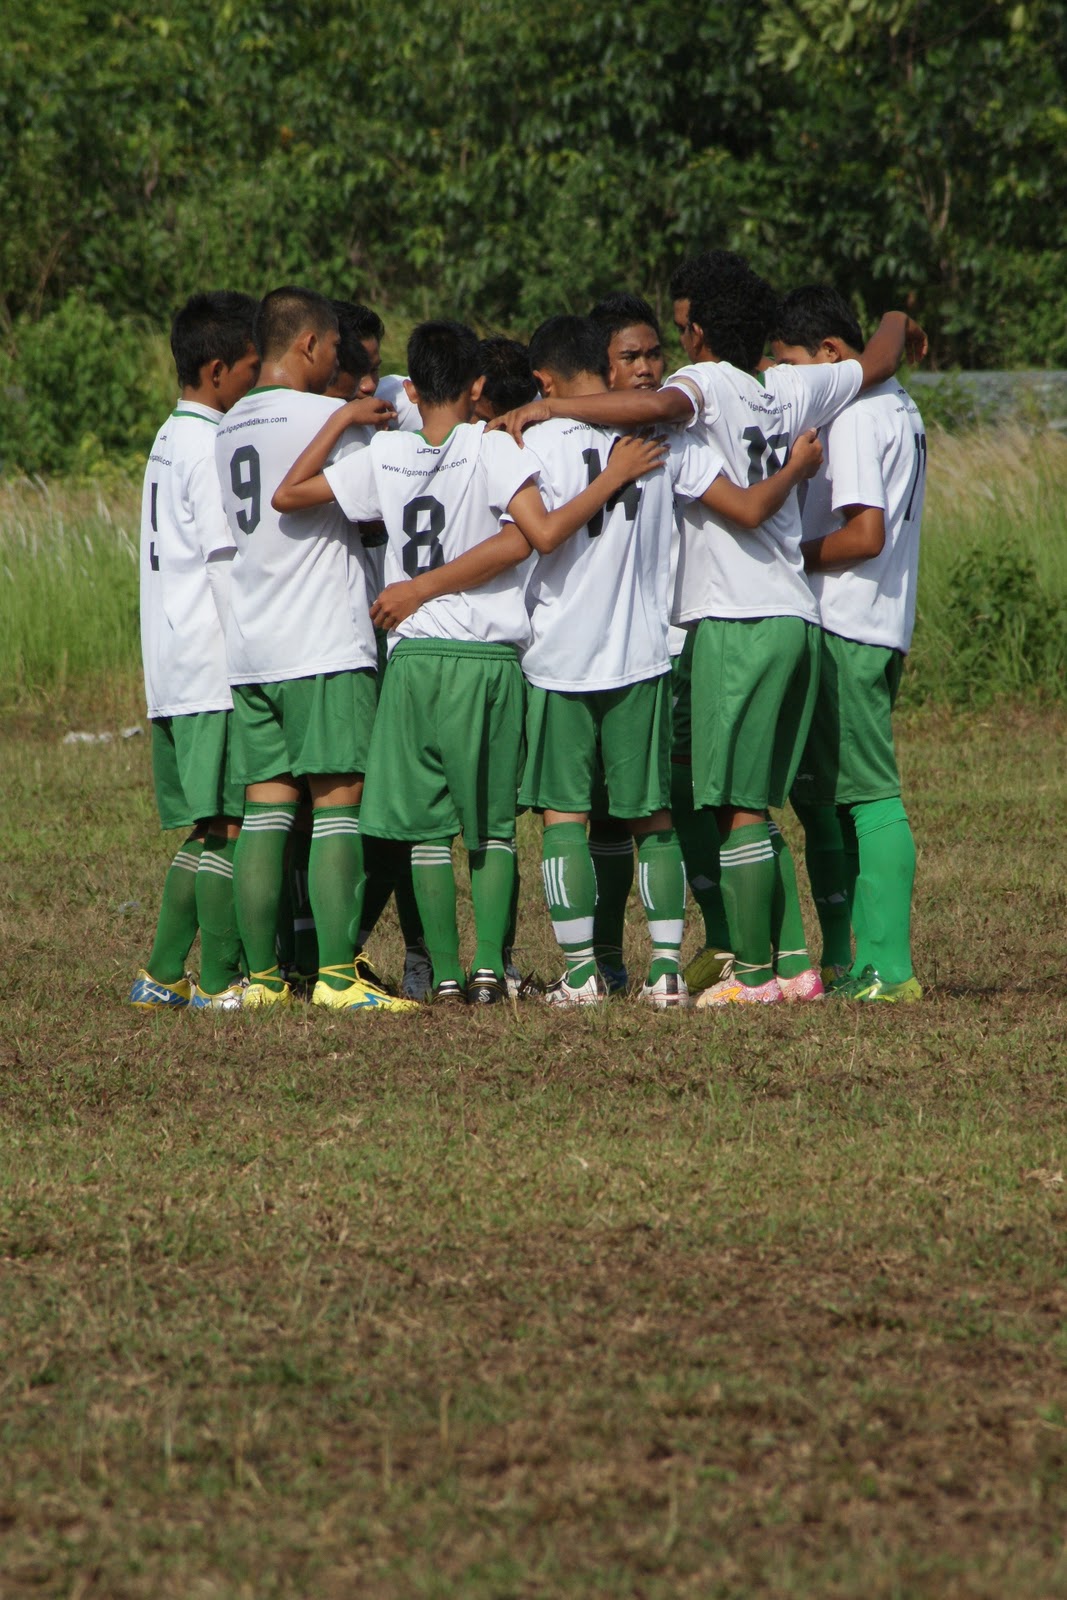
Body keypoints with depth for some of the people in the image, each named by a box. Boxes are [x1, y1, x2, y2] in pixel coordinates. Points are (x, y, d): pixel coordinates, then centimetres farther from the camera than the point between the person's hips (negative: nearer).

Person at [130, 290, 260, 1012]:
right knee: (229, 824, -6)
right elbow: (228, 561, -15)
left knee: (208, 825, 11)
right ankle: (219, 980, -6)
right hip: (218, 671, -9)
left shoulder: (171, 440, 18)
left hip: (176, 677, 9)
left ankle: (163, 973, 10)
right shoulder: (211, 446, -11)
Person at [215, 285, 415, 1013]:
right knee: (338, 805, -6)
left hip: (249, 650, 7)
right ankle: (337, 974, -10)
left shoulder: (231, 427, 15)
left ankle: (261, 975, 4)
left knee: (266, 808, 6)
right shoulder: (324, 416, -8)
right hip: (325, 648, -7)